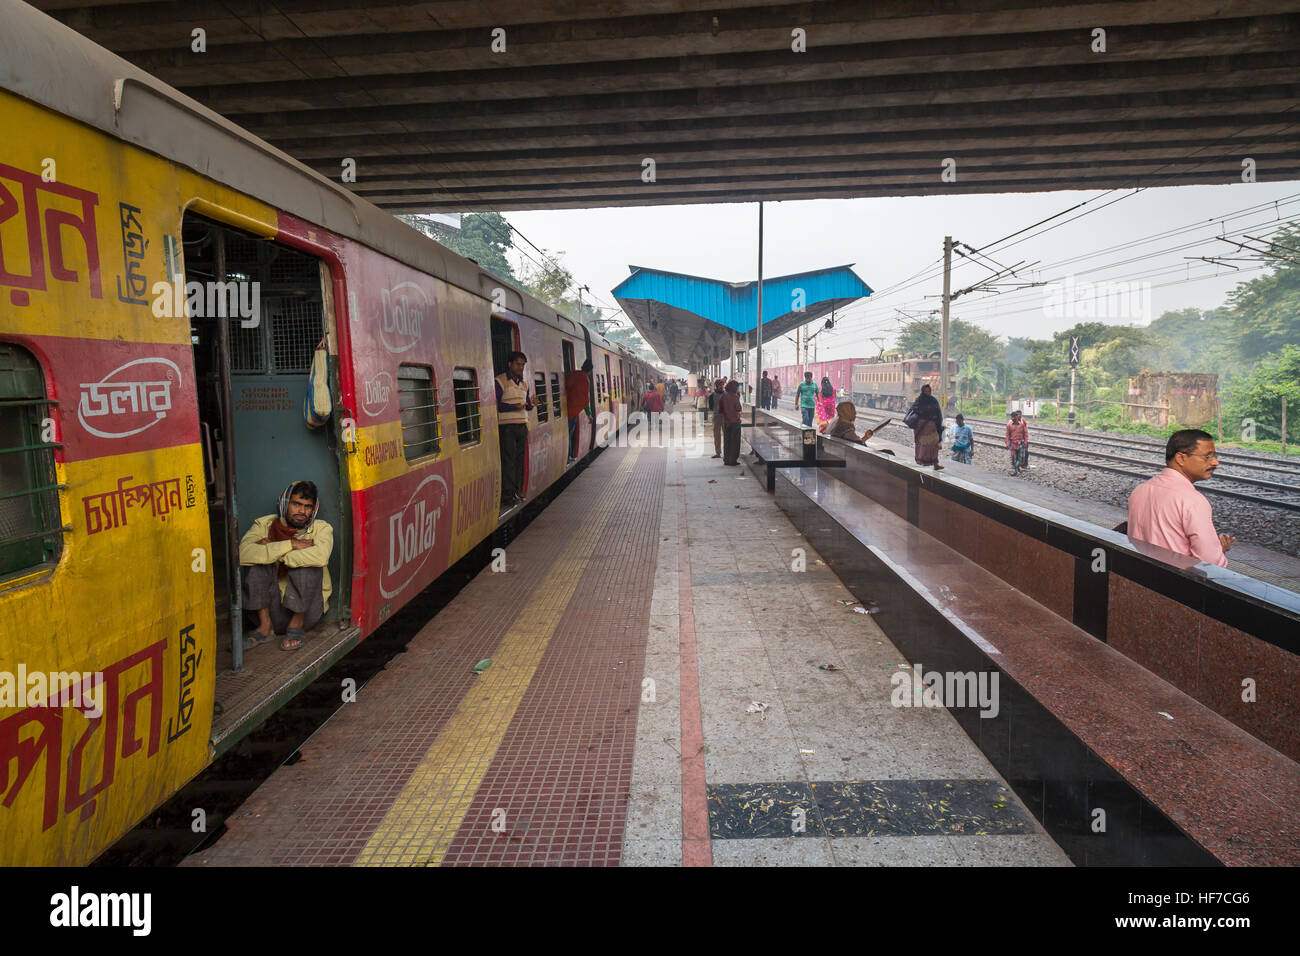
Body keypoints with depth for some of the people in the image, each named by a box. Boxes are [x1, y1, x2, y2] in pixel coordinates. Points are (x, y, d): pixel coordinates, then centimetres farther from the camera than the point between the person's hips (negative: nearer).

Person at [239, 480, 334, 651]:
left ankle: (297, 624, -10)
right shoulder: (265, 524, 1)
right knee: (256, 560, -17)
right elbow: (243, 554, -22)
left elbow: (320, 556, -30)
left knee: (307, 564, -25)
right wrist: (290, 544, -24)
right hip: (271, 608, 2)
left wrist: (271, 550, -21)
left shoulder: (321, 528, -4)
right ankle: (265, 625, -9)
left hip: (307, 608, -2)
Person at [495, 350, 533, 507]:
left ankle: (516, 492, 13)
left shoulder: (524, 383, 17)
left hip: (522, 426, 7)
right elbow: (496, 404, -11)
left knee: (519, 460, 6)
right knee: (508, 461, -8)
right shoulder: (500, 381, -5)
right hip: (507, 427, -7)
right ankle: (507, 497, -5)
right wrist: (515, 407, -21)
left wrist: (530, 404, -3)